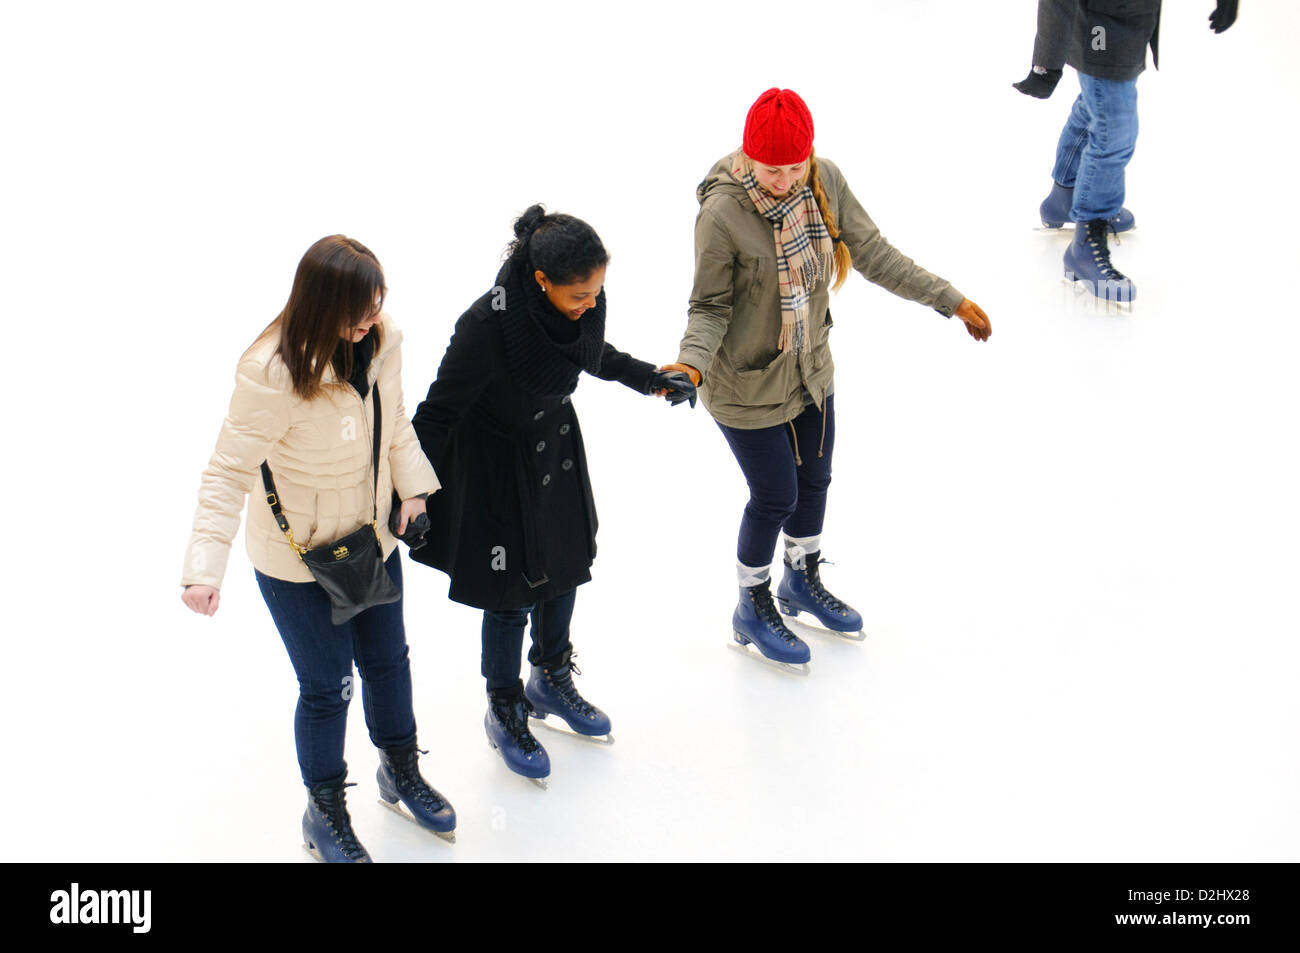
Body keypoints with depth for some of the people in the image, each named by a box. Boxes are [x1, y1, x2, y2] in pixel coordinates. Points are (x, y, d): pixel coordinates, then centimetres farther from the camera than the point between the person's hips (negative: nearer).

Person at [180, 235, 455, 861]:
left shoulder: (379, 339, -12)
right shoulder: (272, 373, -32)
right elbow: (228, 472, -29)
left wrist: (413, 486, -1)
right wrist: (205, 567, -36)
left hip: (372, 535, 6)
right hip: (299, 557, -6)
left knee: (387, 660, 23)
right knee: (327, 685, 7)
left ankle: (400, 770, 50)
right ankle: (325, 815, 33)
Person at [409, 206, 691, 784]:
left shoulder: (584, 300, -16)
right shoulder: (489, 325, -35)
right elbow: (438, 411, -24)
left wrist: (650, 379, 18)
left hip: (556, 445, 7)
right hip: (494, 462, -6)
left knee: (564, 568, 21)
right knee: (510, 592, 6)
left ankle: (551, 681, 47)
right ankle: (505, 713, 31)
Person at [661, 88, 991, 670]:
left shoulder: (825, 182, -13)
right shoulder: (722, 213, -28)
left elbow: (873, 254, -4)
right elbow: (710, 305, -18)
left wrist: (951, 300, -5)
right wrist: (691, 362, -37)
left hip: (811, 369, 6)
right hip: (747, 387, -6)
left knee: (813, 480, 22)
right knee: (775, 497, 8)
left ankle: (803, 581, 51)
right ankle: (753, 610, 35)